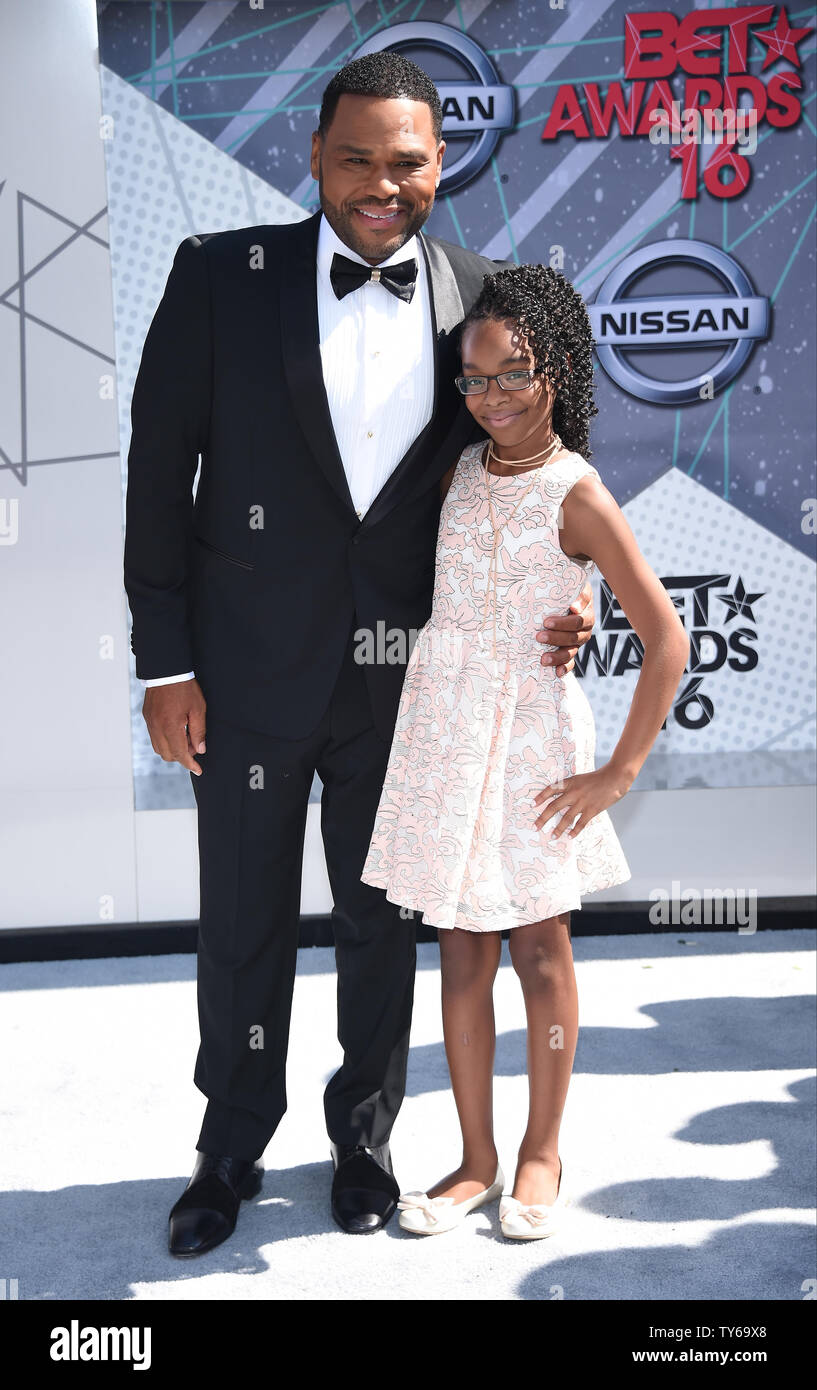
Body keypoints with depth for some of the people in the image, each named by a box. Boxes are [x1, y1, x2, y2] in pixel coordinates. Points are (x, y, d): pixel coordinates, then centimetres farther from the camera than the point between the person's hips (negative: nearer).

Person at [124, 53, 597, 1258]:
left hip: (401, 676, 1)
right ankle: (231, 1149, 35)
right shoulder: (221, 276, -5)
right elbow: (160, 469, -4)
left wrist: (552, 598, -9)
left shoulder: (483, 298, -1)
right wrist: (165, 662, -6)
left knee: (381, 921, 16)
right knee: (243, 924, 13)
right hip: (249, 671, -1)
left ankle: (364, 1139, 38)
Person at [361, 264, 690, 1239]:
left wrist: (619, 773, -12)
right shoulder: (459, 471, 6)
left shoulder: (576, 496, -11)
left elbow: (666, 642, -13)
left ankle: (541, 1156, 26)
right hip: (442, 726, 5)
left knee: (539, 951, 8)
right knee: (461, 955, 10)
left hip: (526, 733, -5)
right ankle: (476, 1160, 23)